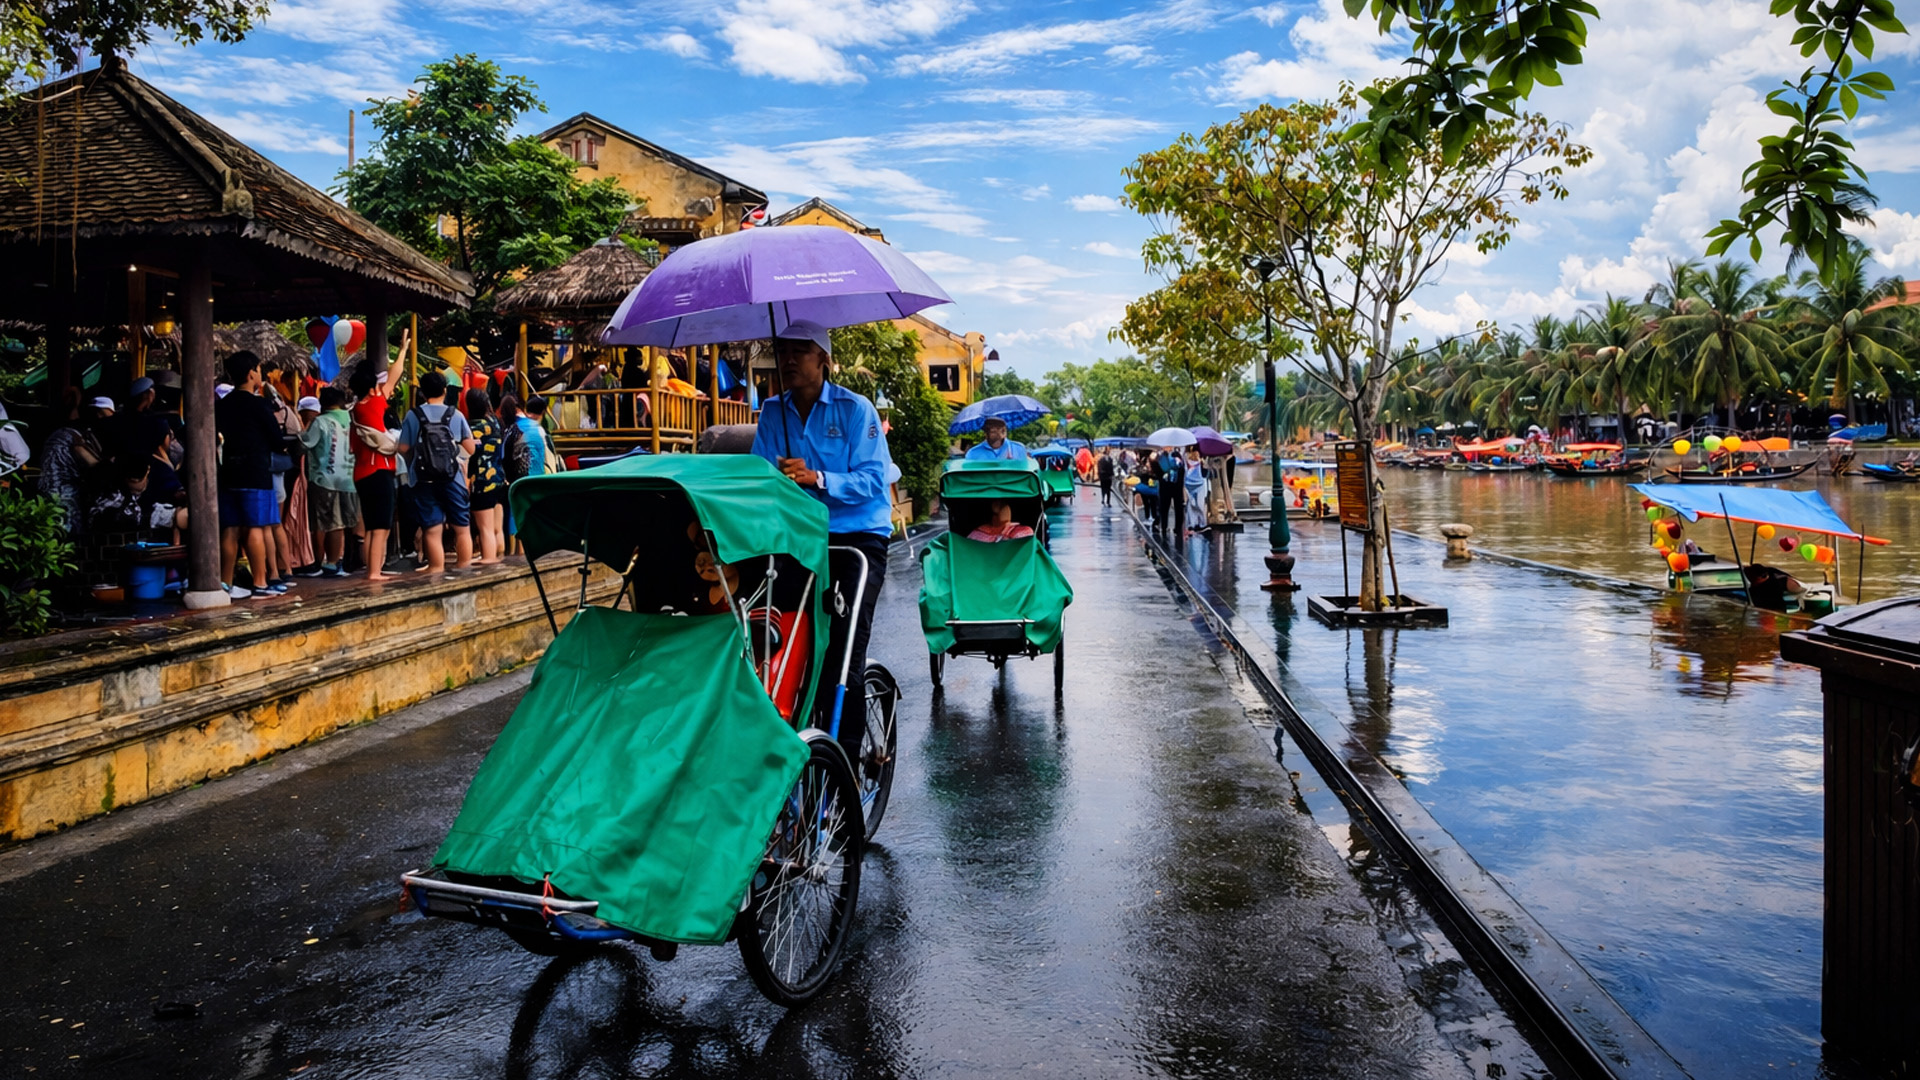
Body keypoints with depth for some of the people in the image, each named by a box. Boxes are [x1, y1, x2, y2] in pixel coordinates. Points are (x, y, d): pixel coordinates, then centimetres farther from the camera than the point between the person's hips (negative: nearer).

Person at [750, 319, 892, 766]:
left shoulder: (854, 408, -4)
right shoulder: (773, 413, 9)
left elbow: (872, 480, -12)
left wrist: (817, 479, -27)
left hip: (857, 537, -4)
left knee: (844, 656, -11)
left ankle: (846, 762, -2)